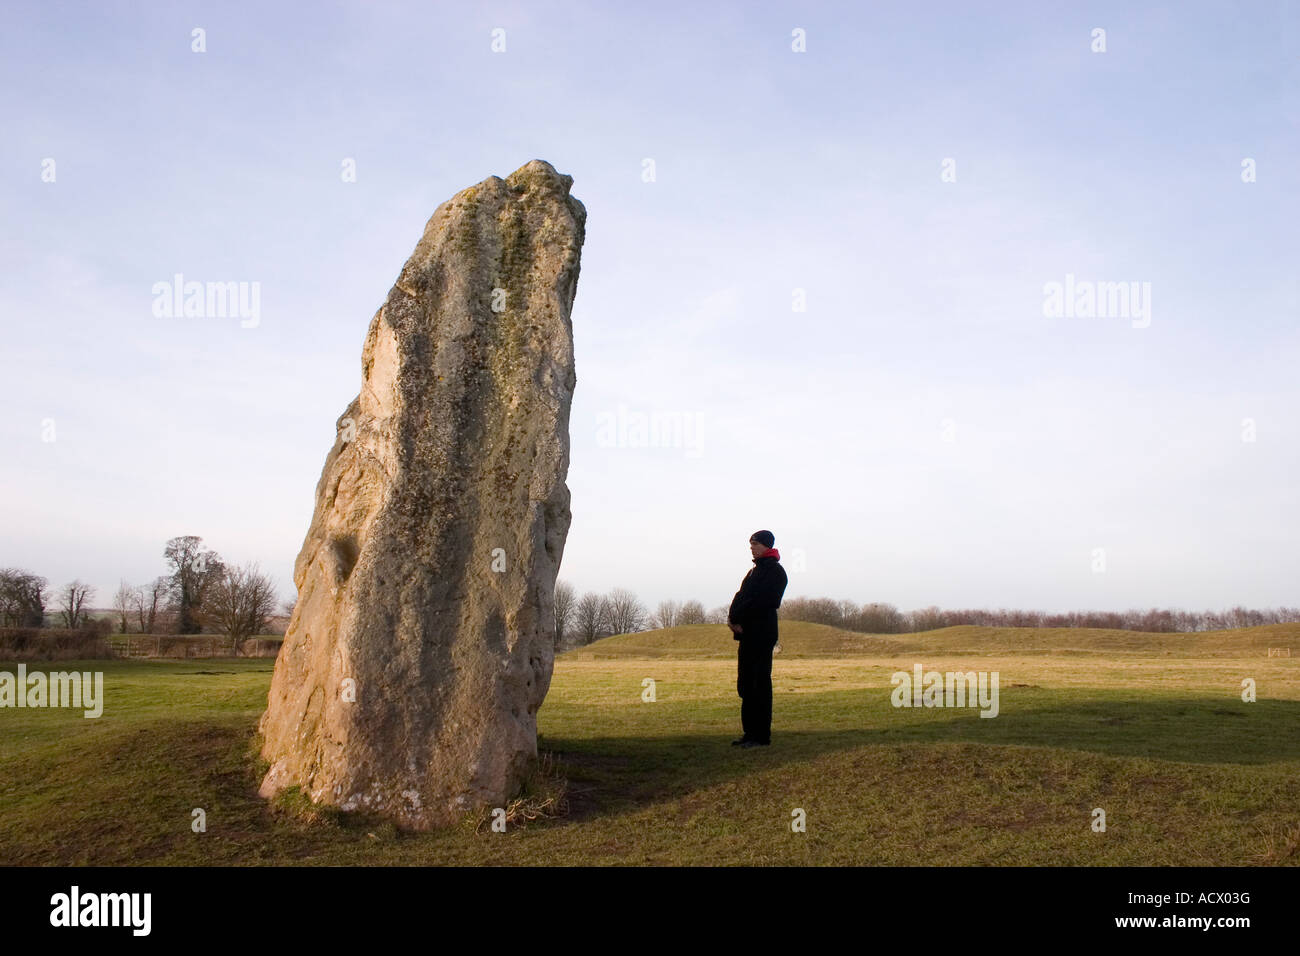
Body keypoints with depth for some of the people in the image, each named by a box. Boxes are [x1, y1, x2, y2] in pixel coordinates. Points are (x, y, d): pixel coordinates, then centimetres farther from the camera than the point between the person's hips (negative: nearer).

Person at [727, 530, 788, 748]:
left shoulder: (774, 571, -8)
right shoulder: (755, 570, 21)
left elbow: (759, 601, -18)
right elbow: (741, 597, 15)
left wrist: (737, 619, -15)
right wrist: (733, 618, -3)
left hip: (762, 634, -10)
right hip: (748, 634, 10)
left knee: (760, 683, -8)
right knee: (745, 683, 10)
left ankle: (762, 735, -5)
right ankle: (751, 733, 17)